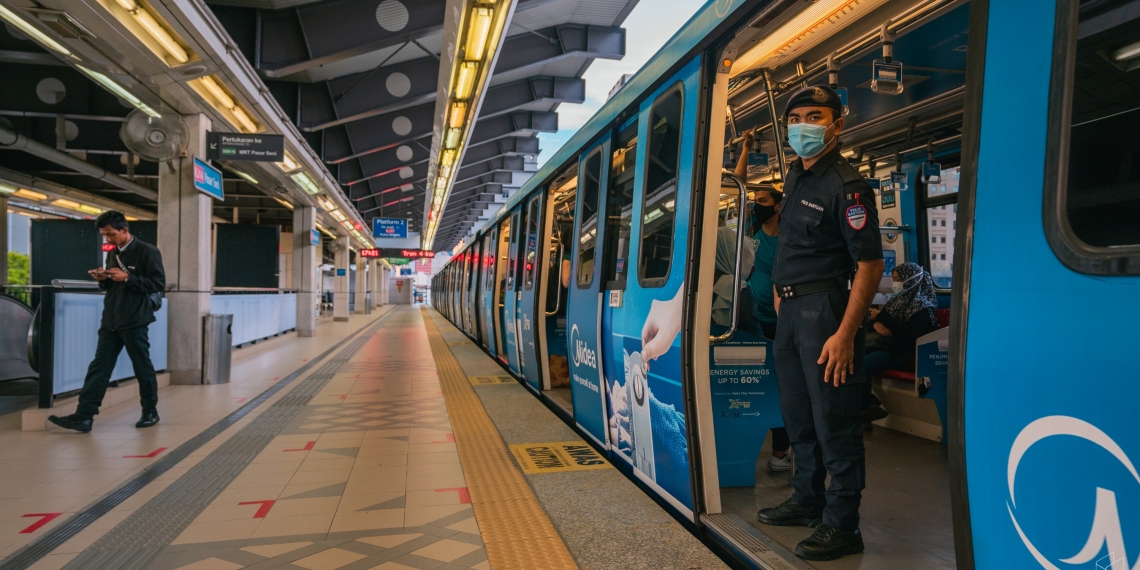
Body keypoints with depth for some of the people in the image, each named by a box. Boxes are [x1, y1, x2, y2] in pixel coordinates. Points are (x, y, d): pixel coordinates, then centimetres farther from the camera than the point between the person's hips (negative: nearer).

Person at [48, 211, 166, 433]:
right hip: (110, 320, 7)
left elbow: (158, 284, -13)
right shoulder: (113, 254, 14)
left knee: (142, 367, 4)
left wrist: (127, 277, -20)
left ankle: (150, 411, 17)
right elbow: (113, 286, 22)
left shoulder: (148, 252, -9)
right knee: (99, 367, 2)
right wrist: (103, 279, 0)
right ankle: (84, 415, 1)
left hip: (135, 321, -7)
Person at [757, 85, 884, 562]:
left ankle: (841, 526, 9)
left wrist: (845, 334, -24)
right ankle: (807, 500, 33)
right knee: (799, 415, 17)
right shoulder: (796, 176, 14)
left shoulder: (845, 186, -14)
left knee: (834, 420, -3)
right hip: (790, 308, 9)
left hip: (824, 309, -9)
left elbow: (870, 264, -19)